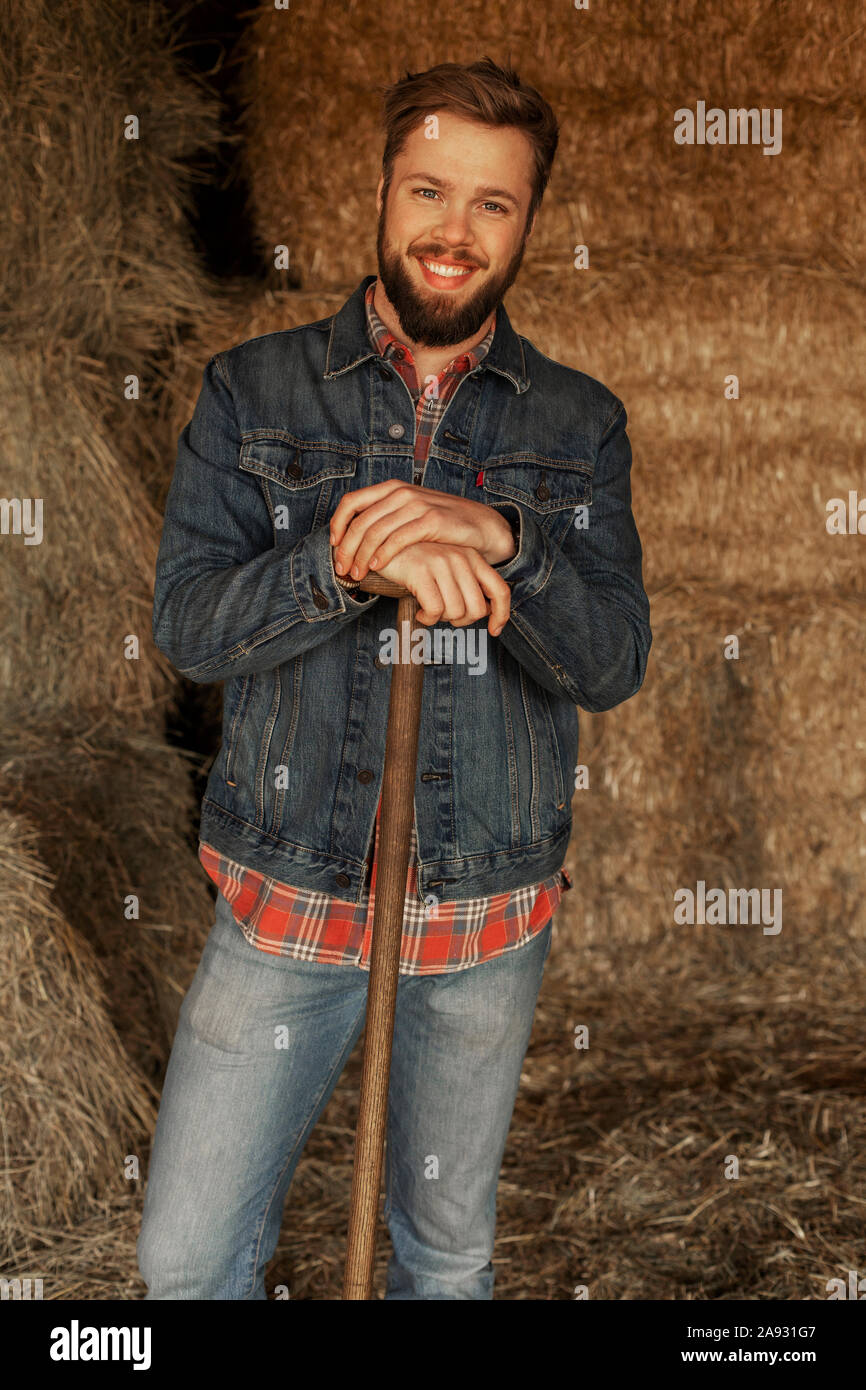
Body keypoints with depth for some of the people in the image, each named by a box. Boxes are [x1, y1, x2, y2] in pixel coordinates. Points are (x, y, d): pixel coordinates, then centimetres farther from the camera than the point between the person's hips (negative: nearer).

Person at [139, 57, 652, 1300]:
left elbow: (612, 662, -10)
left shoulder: (579, 425, 0)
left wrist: (498, 538, -28)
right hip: (287, 901, 0)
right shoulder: (255, 391, -3)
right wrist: (356, 555, -29)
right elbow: (189, 621, -12)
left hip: (487, 917, 1)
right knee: (188, 1258, 7)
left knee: (449, 1249, 20)